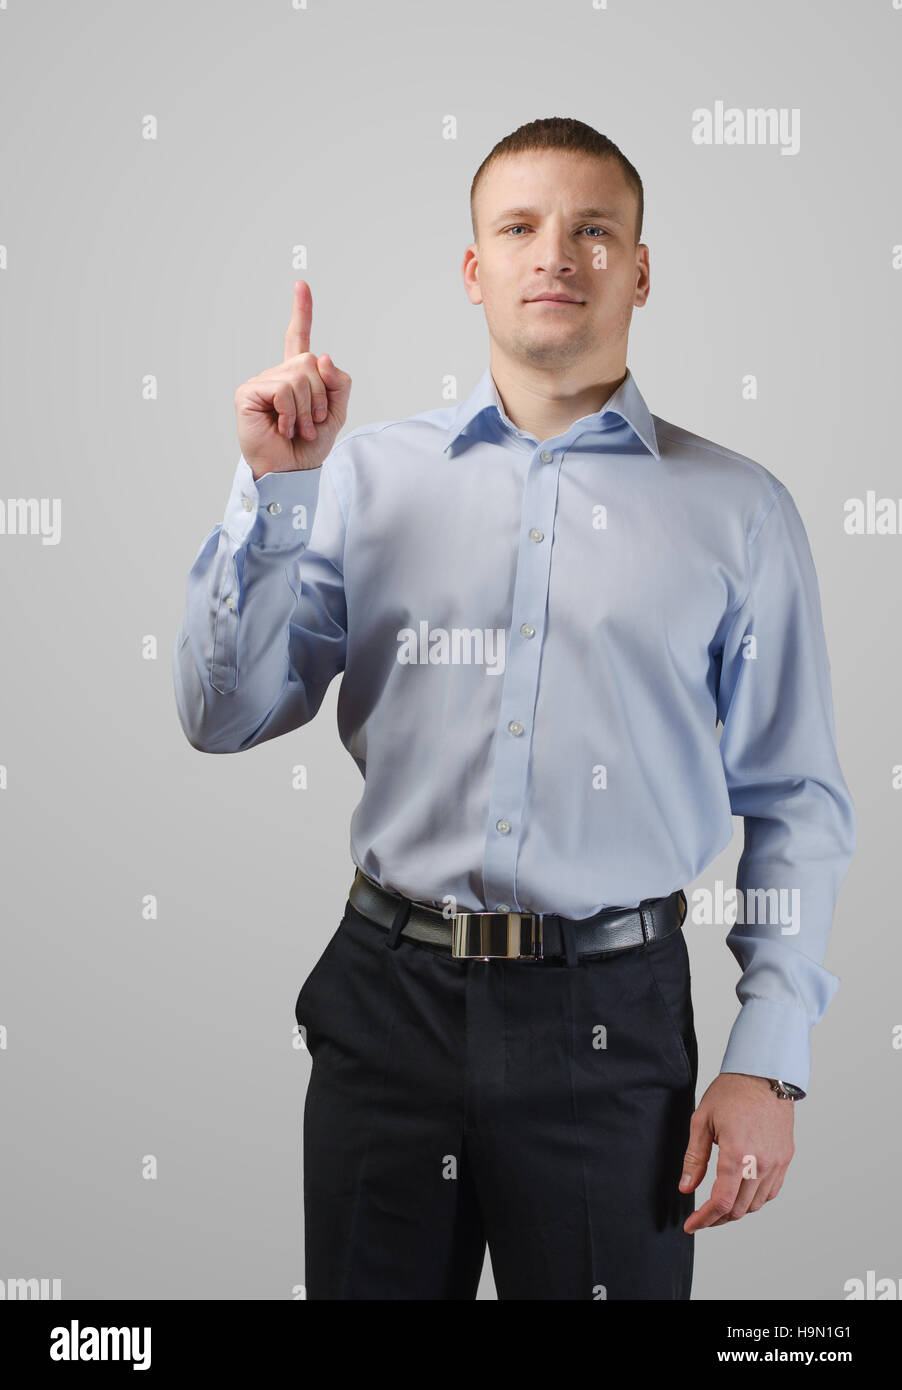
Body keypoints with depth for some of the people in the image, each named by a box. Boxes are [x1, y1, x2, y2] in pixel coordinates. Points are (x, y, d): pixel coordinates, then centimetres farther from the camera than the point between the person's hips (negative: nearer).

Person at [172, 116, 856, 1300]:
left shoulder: (737, 511, 2)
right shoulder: (368, 474, 5)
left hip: (610, 1021, -1)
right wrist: (276, 485, -8)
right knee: (373, 1283, 16)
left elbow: (797, 803, 2)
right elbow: (223, 717, 2)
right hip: (389, 995, 2)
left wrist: (769, 1061, -4)